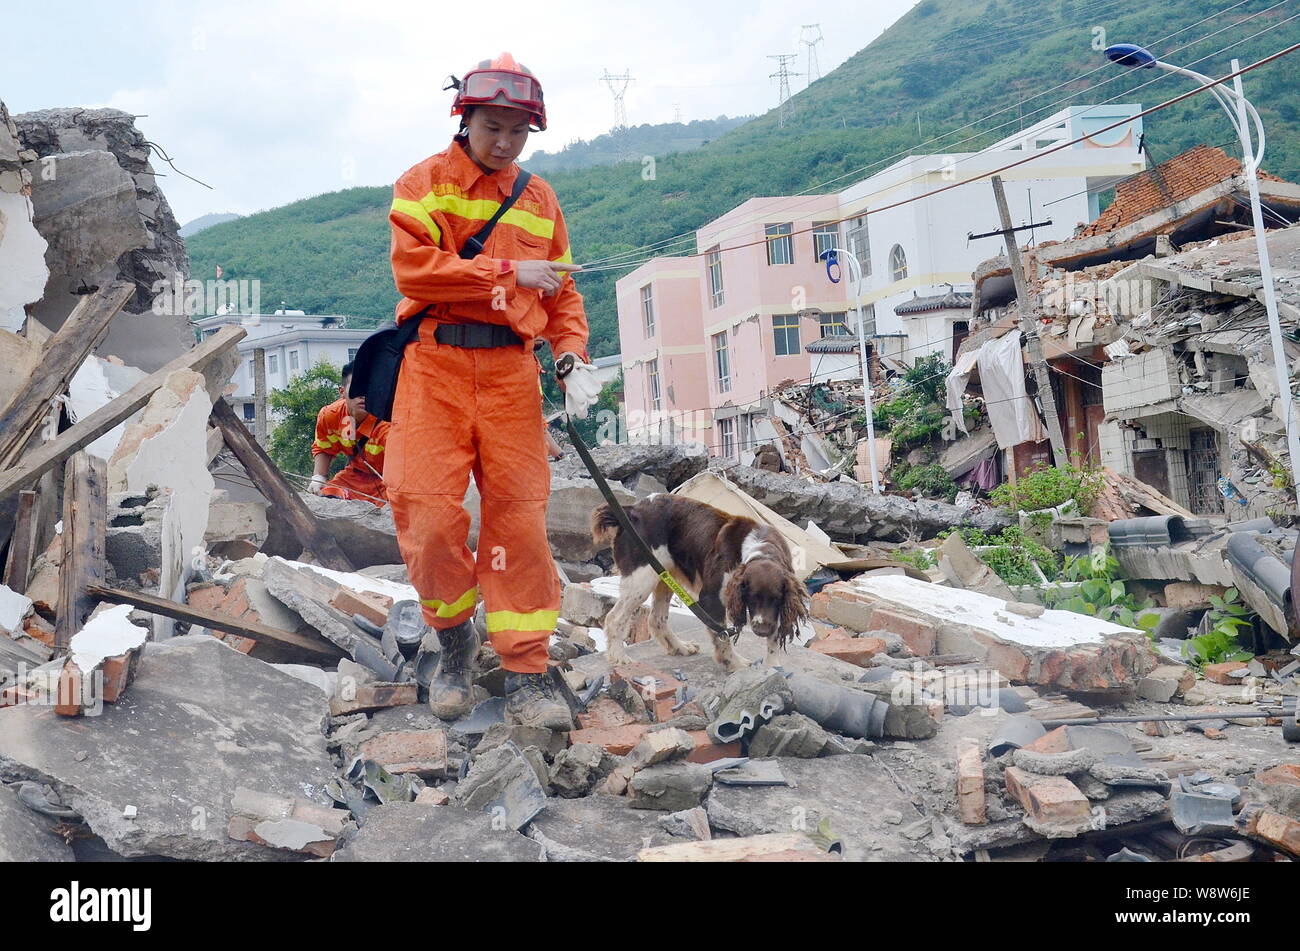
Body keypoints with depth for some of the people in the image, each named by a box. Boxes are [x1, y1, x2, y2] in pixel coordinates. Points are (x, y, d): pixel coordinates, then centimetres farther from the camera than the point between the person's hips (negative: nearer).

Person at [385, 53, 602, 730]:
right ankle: (454, 639, 16)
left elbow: (563, 293, 16)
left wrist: (572, 360, -2)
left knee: (518, 517, -3)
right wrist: (510, 273, -8)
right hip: (436, 367, -2)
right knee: (430, 514, -9)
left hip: (511, 370, 3)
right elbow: (414, 268, -11)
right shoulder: (424, 183, 5)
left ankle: (526, 676, 1)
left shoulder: (539, 200, 18)